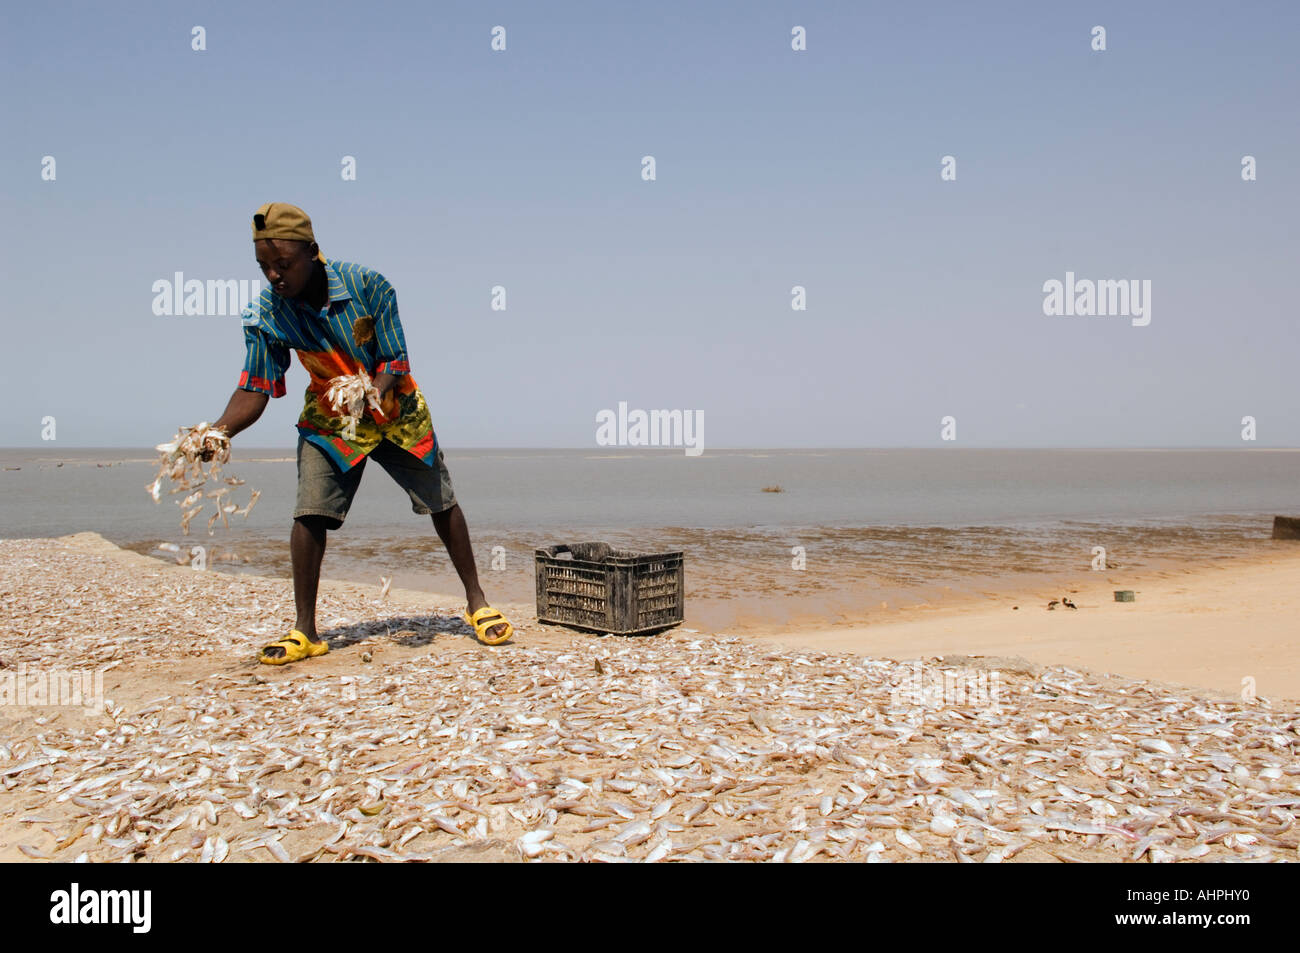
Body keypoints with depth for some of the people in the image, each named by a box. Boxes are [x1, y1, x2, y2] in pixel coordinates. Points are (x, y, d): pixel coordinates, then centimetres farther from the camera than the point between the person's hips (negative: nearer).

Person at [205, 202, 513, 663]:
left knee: (441, 503, 3)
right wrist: (219, 432, -37)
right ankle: (305, 632, -3)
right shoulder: (266, 314, -19)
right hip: (327, 421, 1)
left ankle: (477, 603, 20)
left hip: (394, 411, -1)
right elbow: (254, 390, -18)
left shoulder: (367, 286, -25)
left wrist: (367, 400, -40)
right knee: (309, 513, -15)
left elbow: (395, 364, -21)